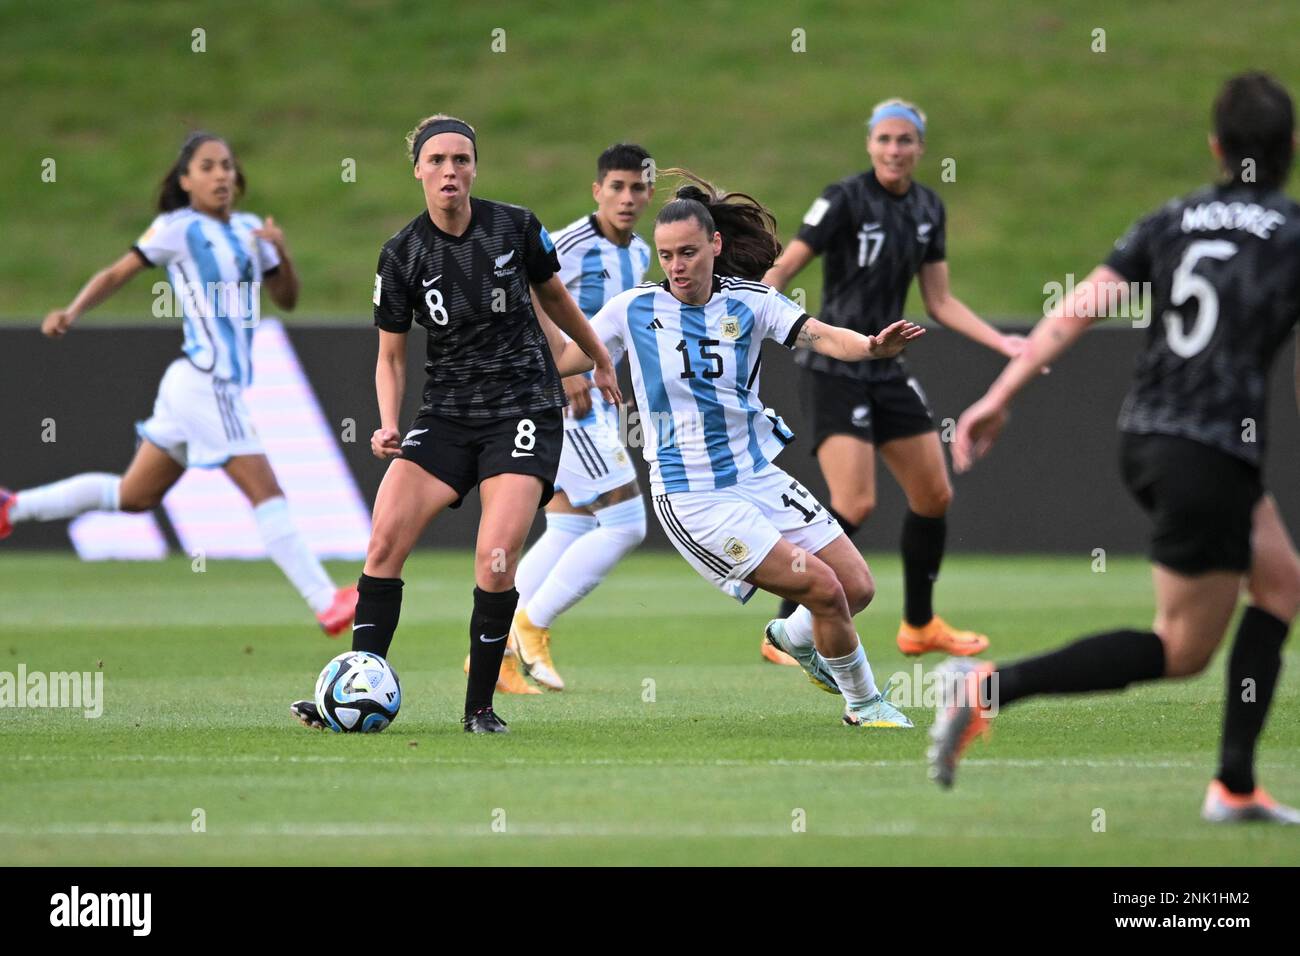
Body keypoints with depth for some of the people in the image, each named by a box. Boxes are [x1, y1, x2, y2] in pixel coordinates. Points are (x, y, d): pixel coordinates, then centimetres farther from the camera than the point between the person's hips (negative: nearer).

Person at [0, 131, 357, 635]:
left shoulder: (249, 230, 14)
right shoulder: (179, 228, -5)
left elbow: (286, 298, 15)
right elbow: (116, 274, -5)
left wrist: (281, 252, -3)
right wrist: (72, 312, -20)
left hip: (223, 385, 8)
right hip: (204, 382, -8)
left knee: (133, 495, 16)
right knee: (266, 493, -10)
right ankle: (325, 601, -10)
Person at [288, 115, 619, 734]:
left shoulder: (516, 228, -5)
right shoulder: (401, 256, -4)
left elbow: (555, 297, 14)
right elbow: (391, 356, 5)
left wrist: (600, 361, 26)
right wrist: (388, 426, -11)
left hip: (525, 410, -2)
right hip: (447, 416, 2)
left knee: (496, 558, -18)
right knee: (385, 541, -13)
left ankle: (480, 707, -4)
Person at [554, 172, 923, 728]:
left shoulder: (750, 302, -2)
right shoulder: (633, 309, -4)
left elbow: (823, 337, -17)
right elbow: (560, 361, 3)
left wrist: (872, 346, -36)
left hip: (759, 478, 4)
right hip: (693, 500, -4)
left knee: (857, 588, 4)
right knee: (823, 589, -14)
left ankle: (796, 637, 38)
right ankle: (864, 703, 9)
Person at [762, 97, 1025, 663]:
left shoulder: (928, 209, 7)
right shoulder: (845, 200, -13)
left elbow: (939, 302, 12)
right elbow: (783, 269, -15)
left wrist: (1002, 342, 4)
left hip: (887, 371, 7)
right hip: (833, 371, -7)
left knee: (934, 496, 9)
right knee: (855, 504, -19)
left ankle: (919, 625, 27)